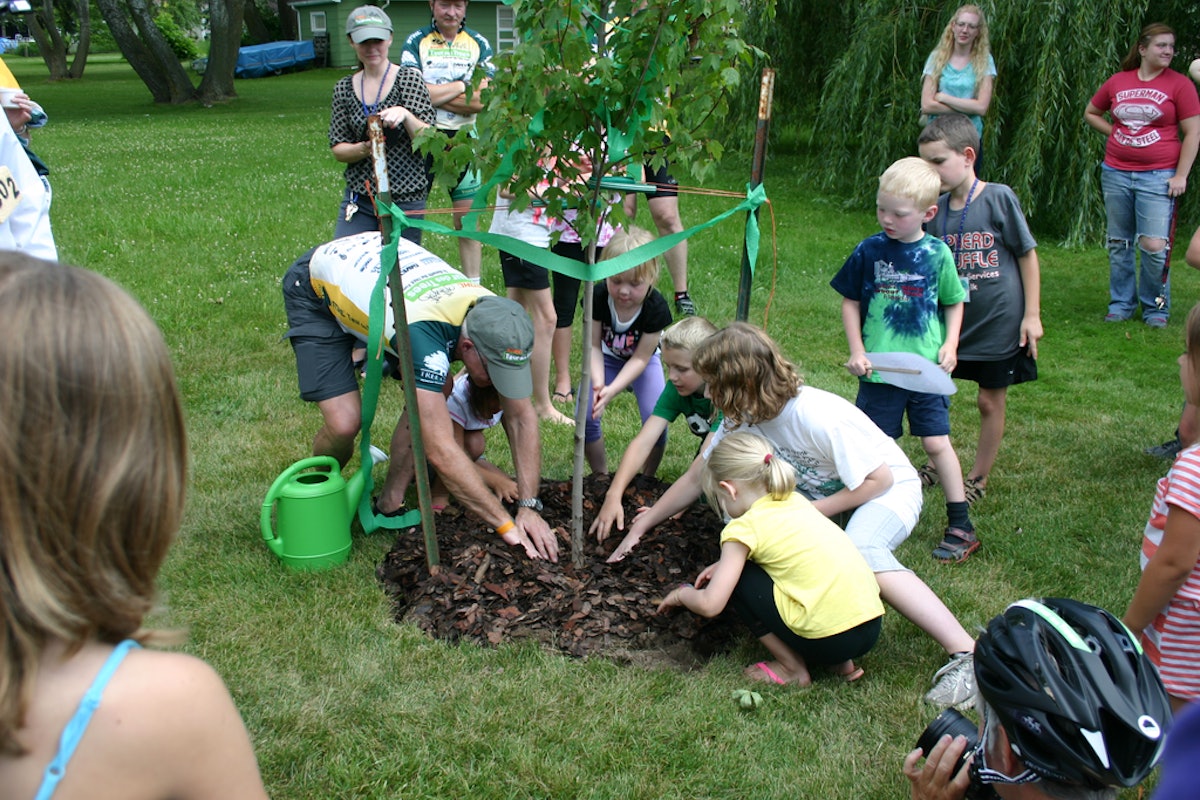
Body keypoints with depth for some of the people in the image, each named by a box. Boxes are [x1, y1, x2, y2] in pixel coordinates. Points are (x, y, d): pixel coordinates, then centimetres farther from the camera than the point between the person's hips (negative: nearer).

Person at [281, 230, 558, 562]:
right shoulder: (424, 332, -44)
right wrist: (506, 525, -41)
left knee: (433, 392, -11)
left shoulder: (496, 321, -24)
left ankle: (389, 504, 5)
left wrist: (529, 506, -26)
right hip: (317, 286, -6)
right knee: (344, 422, -19)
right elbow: (441, 451, -45)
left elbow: (522, 417, -17)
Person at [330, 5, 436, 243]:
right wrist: (363, 149, -15)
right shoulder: (344, 89, 7)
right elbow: (337, 148, 6)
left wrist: (405, 115, -27)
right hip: (358, 197, 3)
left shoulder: (408, 79, -2)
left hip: (405, 200, -3)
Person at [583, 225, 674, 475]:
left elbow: (640, 358, -25)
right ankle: (601, 477, 7)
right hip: (607, 358, 1)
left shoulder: (656, 309, -31)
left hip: (643, 361, -1)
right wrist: (598, 383, -36)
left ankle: (646, 479, 8)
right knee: (586, 417, -16)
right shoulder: (597, 298, -28)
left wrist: (612, 390, -37)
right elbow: (593, 345, -19)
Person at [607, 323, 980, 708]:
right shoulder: (741, 420, -10)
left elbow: (880, 478, -24)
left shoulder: (818, 417, -32)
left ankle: (966, 653, -38)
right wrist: (640, 528, 5)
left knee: (861, 552, -37)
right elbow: (694, 480, 2)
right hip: (820, 495, 8)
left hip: (891, 488, -8)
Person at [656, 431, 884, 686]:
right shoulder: (795, 500, 15)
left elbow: (710, 605, -7)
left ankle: (792, 667, 8)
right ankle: (842, 662, 18)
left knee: (737, 579, 6)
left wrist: (681, 594, 14)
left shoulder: (745, 528, -5)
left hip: (828, 639, -8)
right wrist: (726, 564, 30)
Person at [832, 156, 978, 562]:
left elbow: (954, 303, 9)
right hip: (878, 370, 1)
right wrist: (857, 351, -2)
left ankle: (961, 526, 11)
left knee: (937, 442, -1)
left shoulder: (937, 253, -3)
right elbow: (850, 302, 5)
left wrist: (950, 344, -4)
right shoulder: (869, 251, -3)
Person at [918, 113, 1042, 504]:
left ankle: (978, 478, 24)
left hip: (999, 323, -4)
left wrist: (1032, 314, -7)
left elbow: (1027, 255, -5)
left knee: (991, 401, 8)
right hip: (952, 322, 4)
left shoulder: (999, 198, -11)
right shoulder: (936, 209, -1)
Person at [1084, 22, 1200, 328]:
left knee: (1155, 245, -9)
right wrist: (1114, 133, 6)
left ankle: (1156, 308, 8)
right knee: (1119, 243, 10)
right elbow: (1090, 113, 22)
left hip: (1158, 176, -3)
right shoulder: (1118, 82, 6)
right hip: (1116, 173, 3)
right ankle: (1121, 304, 23)